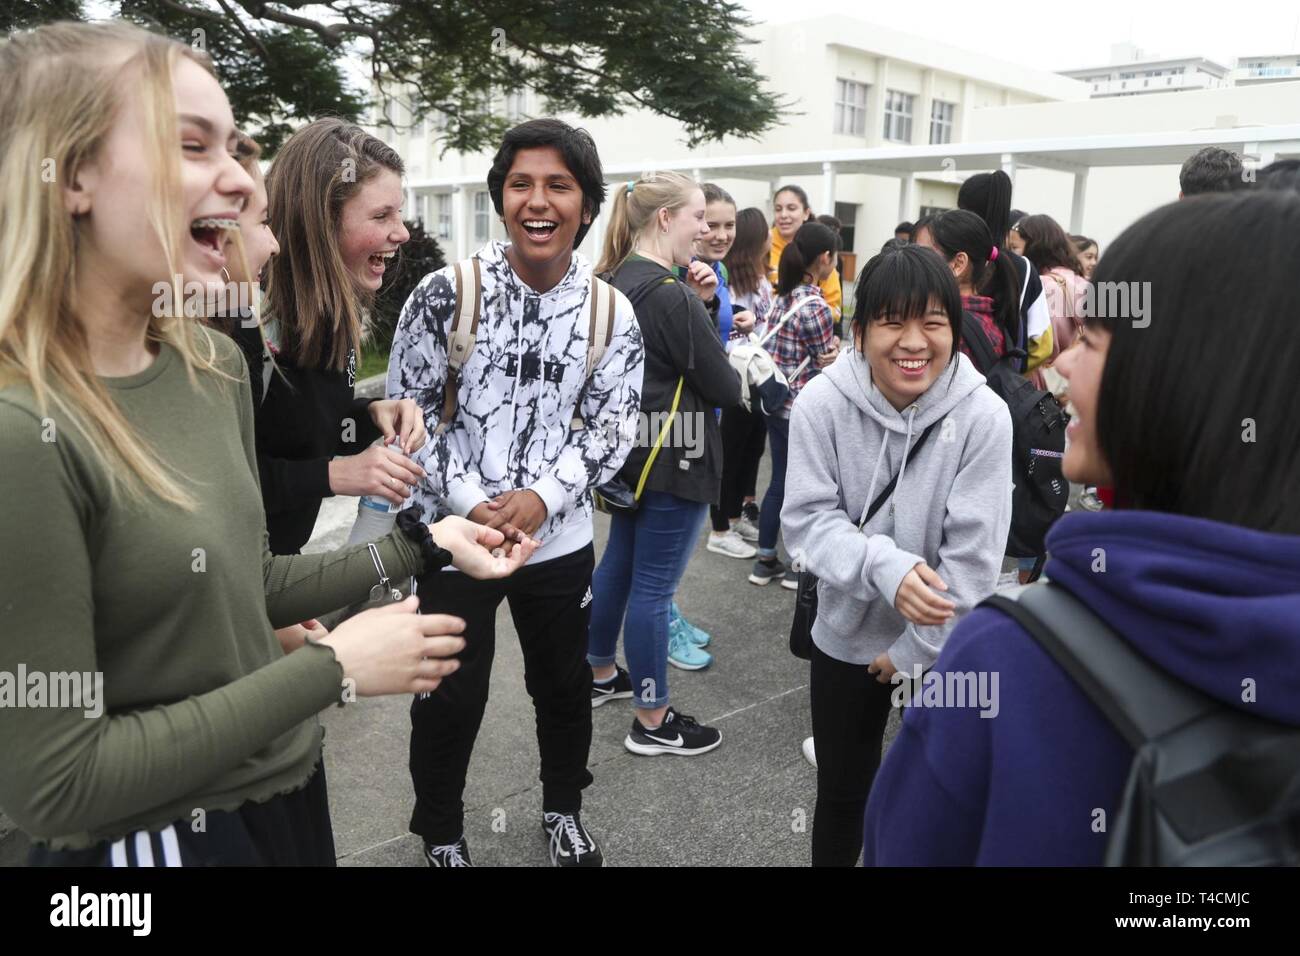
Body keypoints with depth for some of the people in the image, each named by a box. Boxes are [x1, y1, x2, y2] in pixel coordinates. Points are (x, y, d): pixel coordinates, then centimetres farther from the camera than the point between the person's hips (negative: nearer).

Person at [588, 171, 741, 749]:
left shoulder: (615, 283, 7)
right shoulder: (670, 295, -21)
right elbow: (723, 387, -17)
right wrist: (743, 375, 5)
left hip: (631, 448, 10)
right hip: (673, 458, -10)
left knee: (618, 563, 21)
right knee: (653, 586, -1)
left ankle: (601, 675, 39)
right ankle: (652, 722, 13)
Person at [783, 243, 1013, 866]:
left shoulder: (984, 417, -20)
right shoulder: (821, 404, -18)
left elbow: (973, 555, -18)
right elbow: (807, 520, -16)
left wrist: (915, 650, -14)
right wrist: (885, 564, -33)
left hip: (945, 642, 0)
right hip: (848, 633, 1)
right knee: (841, 793, 17)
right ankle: (833, 856, 44)